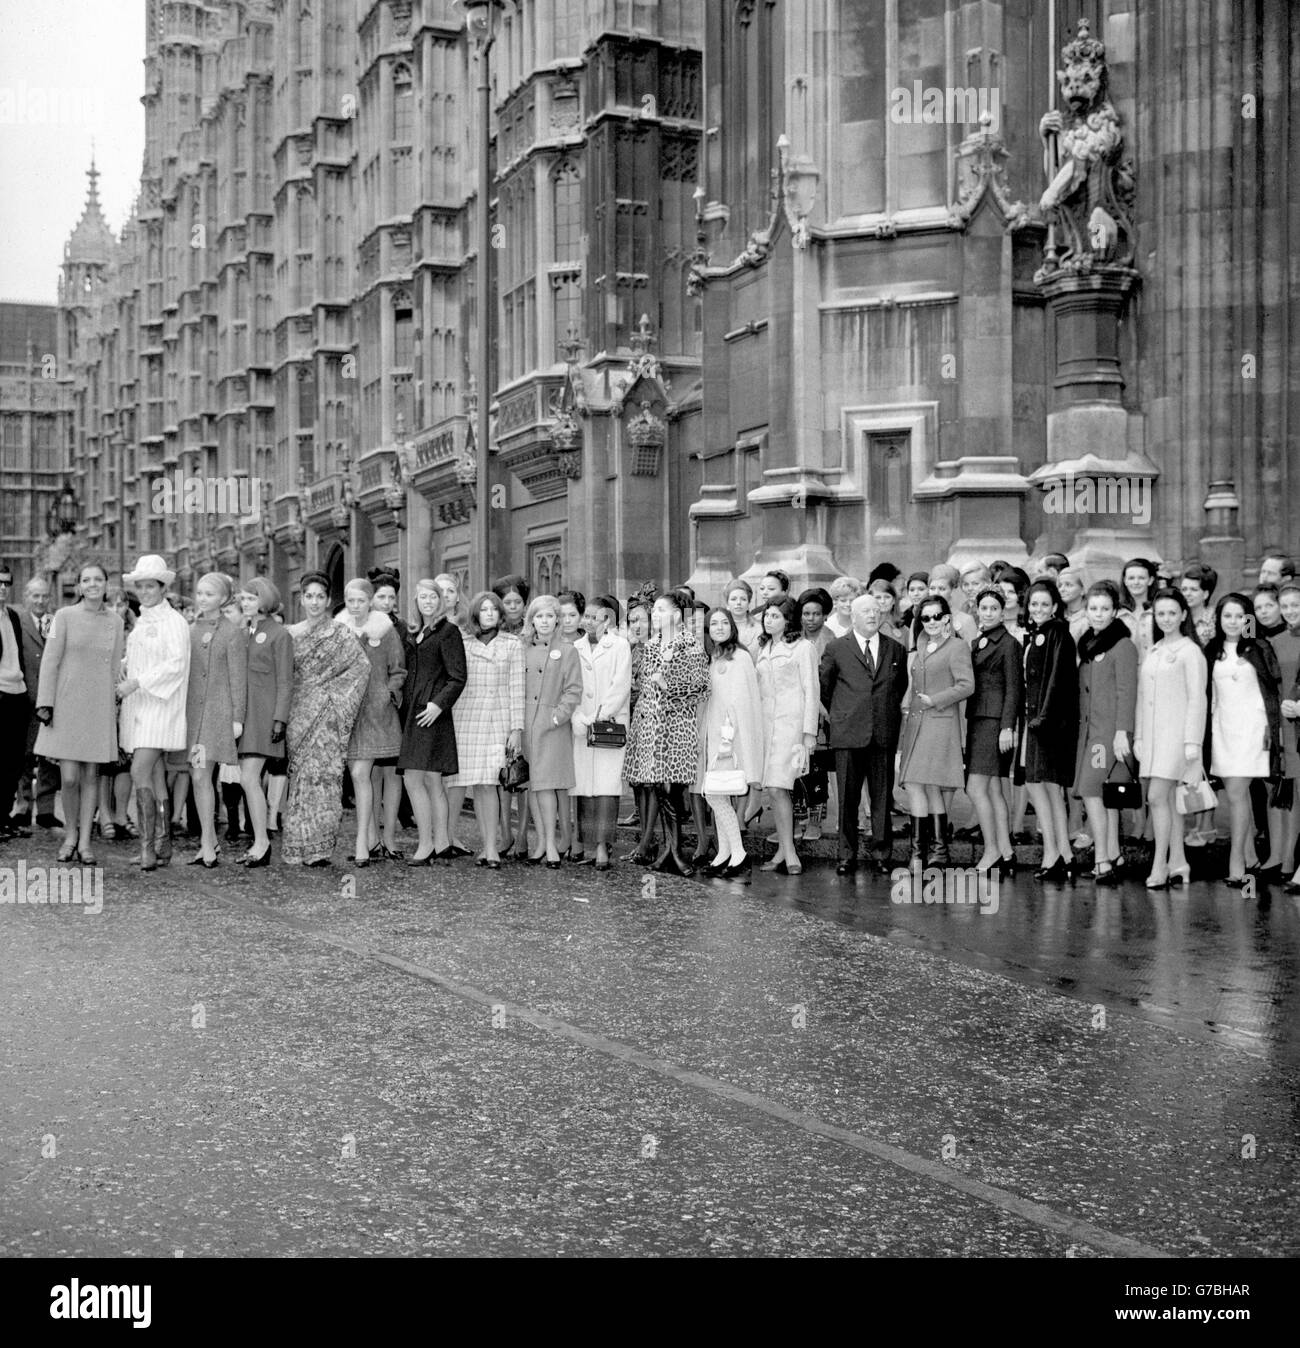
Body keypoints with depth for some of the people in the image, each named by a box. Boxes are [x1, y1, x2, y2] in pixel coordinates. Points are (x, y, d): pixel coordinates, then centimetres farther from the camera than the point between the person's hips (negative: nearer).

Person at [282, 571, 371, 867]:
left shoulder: (339, 635, 0)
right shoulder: (291, 633, 10)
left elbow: (362, 664, -10)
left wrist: (335, 691, -9)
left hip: (326, 713, -3)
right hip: (298, 712, 3)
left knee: (322, 772, -6)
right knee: (301, 773, 2)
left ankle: (318, 846, -2)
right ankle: (300, 846, 5)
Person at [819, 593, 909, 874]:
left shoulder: (895, 649, 11)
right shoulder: (836, 649, 4)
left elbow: (902, 684, 23)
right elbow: (823, 685, 14)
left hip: (885, 734, 2)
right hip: (848, 734, -2)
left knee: (882, 797, 5)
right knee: (847, 798, 1)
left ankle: (881, 854, 14)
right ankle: (847, 856, 9)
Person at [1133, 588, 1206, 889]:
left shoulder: (1189, 651, -6)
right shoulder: (1152, 652, 14)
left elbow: (1197, 699, -9)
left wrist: (1192, 742, -13)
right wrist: (1138, 736, 12)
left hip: (1176, 733, -6)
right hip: (1152, 734, 6)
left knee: (1157, 797, -12)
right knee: (1168, 799, 9)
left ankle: (1159, 865, -5)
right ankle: (1178, 863, 14)